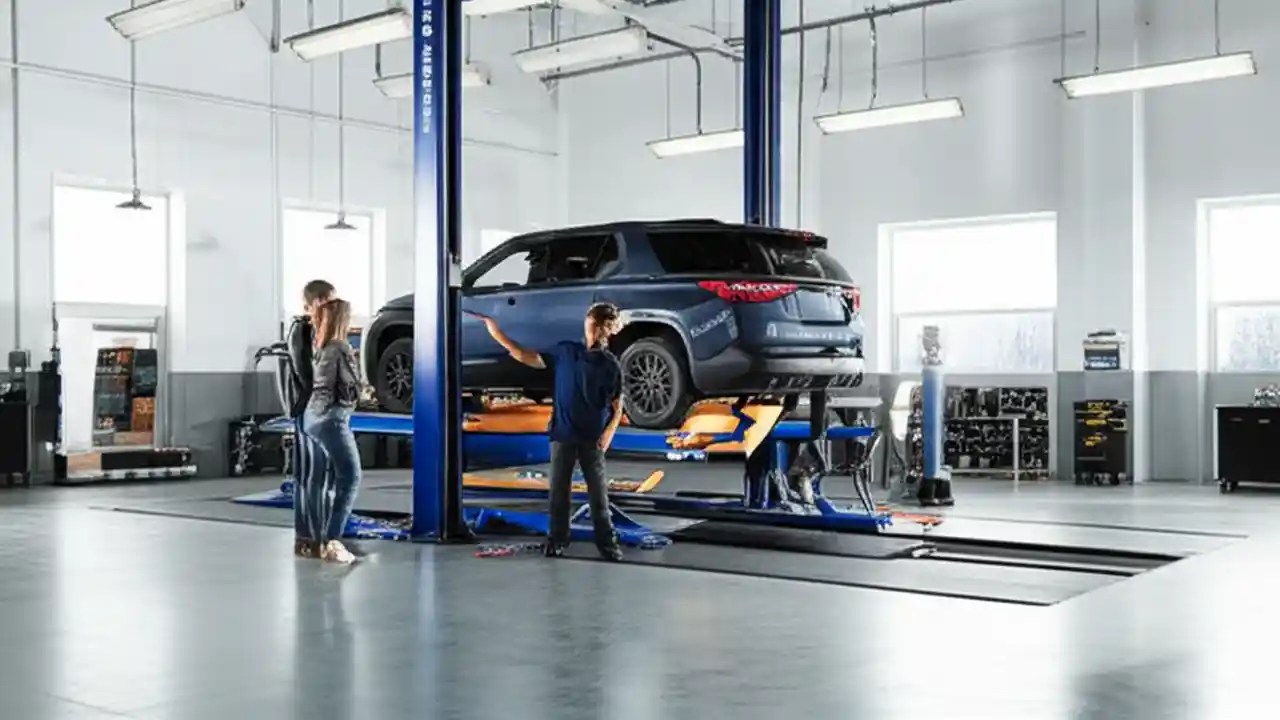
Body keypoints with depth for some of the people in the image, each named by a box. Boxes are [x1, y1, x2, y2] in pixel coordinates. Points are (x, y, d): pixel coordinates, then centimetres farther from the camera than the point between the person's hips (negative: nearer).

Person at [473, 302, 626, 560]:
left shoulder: (610, 365, -4)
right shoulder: (565, 351, 2)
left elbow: (617, 405, -1)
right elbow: (529, 358, 5)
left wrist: (609, 432, -14)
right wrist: (499, 335, 2)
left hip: (592, 438, -2)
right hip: (563, 434, 2)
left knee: (598, 491, 2)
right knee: (559, 490, 7)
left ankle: (607, 542, 9)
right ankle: (557, 540, 17)